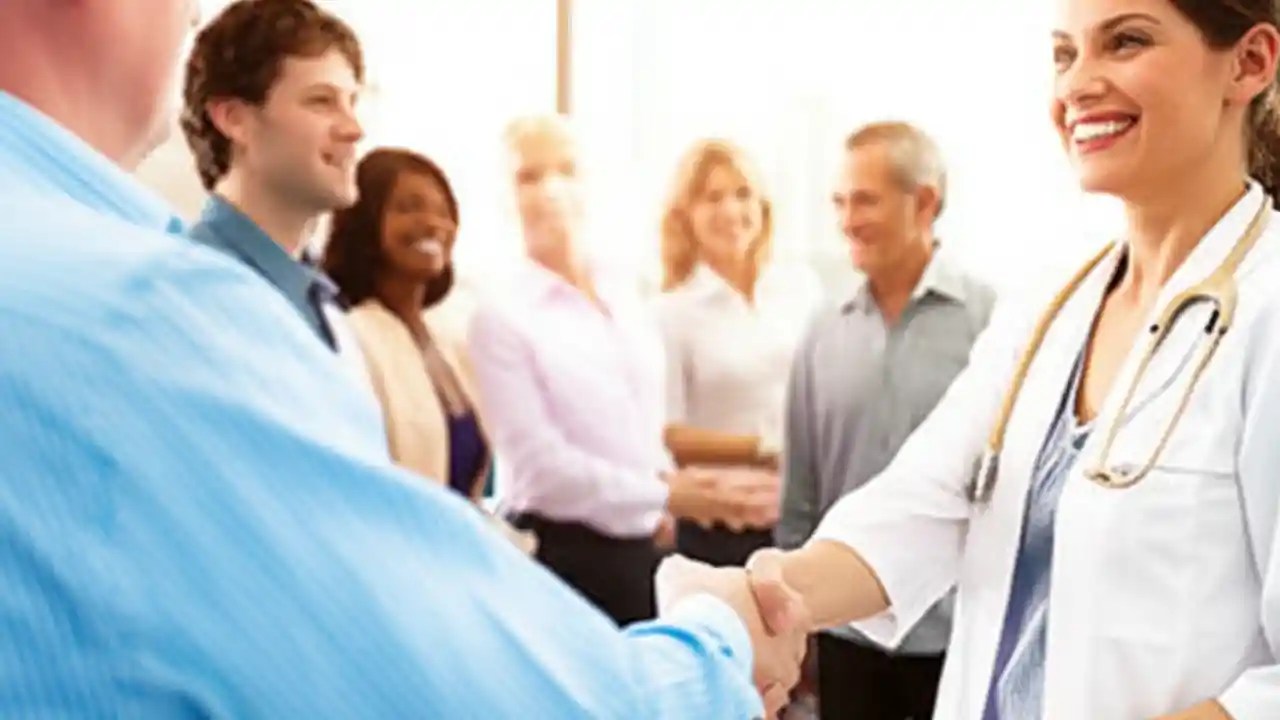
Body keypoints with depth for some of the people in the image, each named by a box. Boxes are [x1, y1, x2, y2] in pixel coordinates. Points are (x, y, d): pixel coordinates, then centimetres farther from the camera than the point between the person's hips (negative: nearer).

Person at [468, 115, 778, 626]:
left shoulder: (626, 297, 10)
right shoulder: (501, 317, -10)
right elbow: (541, 465, -15)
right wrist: (666, 495, -14)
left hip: (638, 551, 6)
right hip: (562, 556, -6)